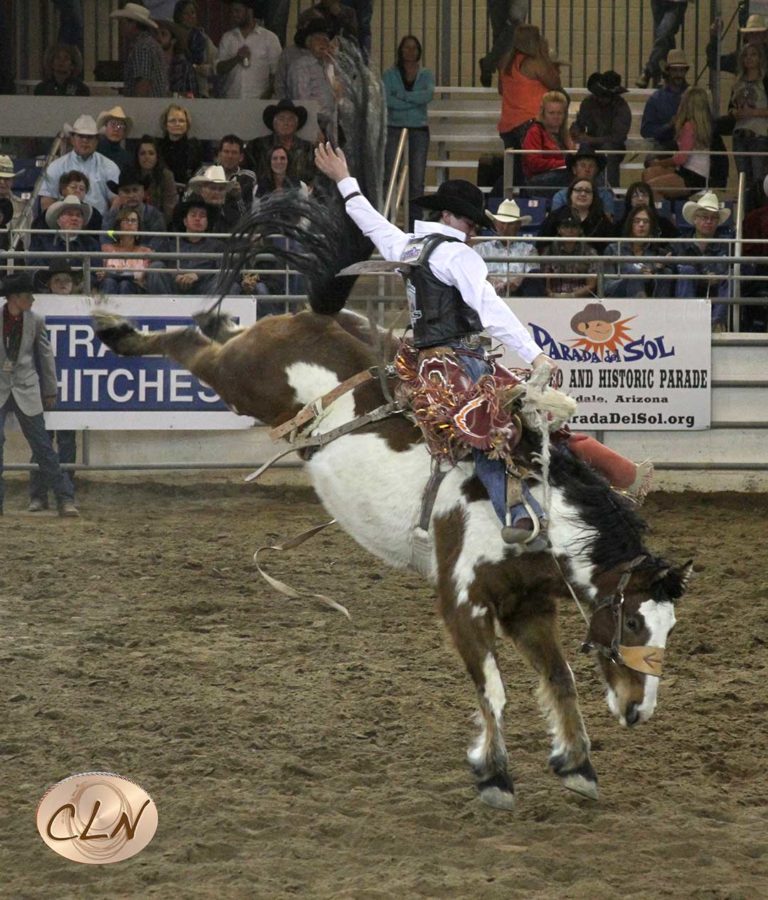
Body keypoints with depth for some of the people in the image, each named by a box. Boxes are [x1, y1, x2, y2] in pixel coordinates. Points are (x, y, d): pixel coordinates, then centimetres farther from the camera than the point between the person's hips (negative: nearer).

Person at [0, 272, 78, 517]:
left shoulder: (35, 321, -2)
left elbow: (46, 355, 8)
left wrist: (50, 392, 12)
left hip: (26, 391, 1)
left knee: (42, 447, 1)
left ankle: (65, 499, 3)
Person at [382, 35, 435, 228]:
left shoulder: (426, 75, 10)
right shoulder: (390, 74, 5)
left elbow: (429, 94, -10)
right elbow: (386, 99, -12)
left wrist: (402, 95, -12)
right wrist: (415, 101, -12)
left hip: (419, 129, 2)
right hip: (395, 127, -2)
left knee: (417, 179, 2)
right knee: (388, 176, -9)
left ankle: (415, 220, 5)